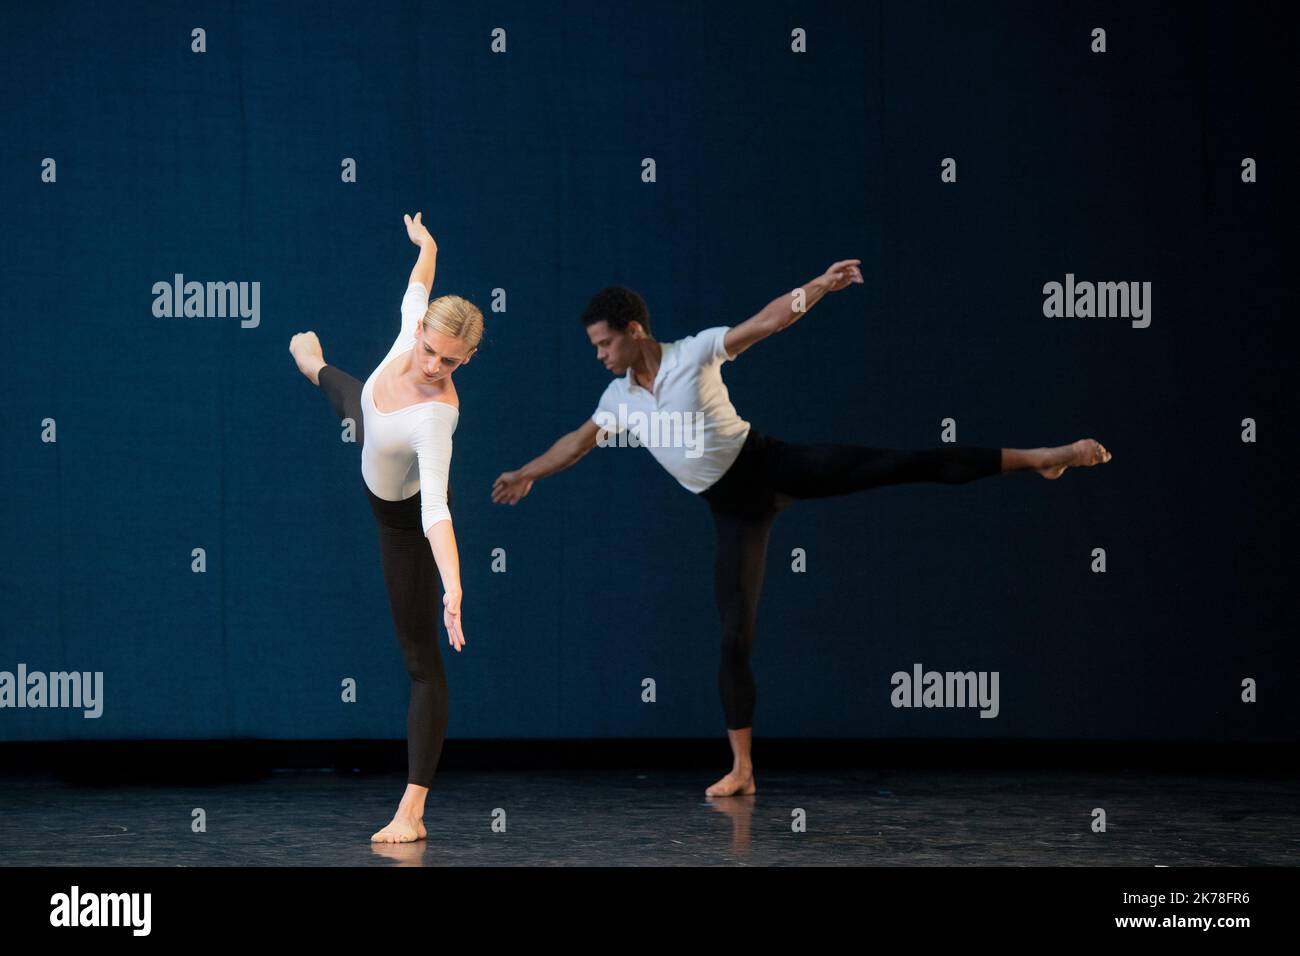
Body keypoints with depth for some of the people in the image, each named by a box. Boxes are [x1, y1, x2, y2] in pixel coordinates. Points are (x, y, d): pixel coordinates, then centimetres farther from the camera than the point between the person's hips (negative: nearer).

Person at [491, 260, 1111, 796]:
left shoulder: (694, 352, -11)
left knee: (899, 464, -12)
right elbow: (578, 442, 20)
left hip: (769, 465, -3)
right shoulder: (618, 400, 3)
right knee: (734, 633, -1)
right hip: (732, 508, 4)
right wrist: (526, 474, 26)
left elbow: (765, 322, -17)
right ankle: (742, 770, 2)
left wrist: (817, 287, -29)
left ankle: (1037, 458, -7)